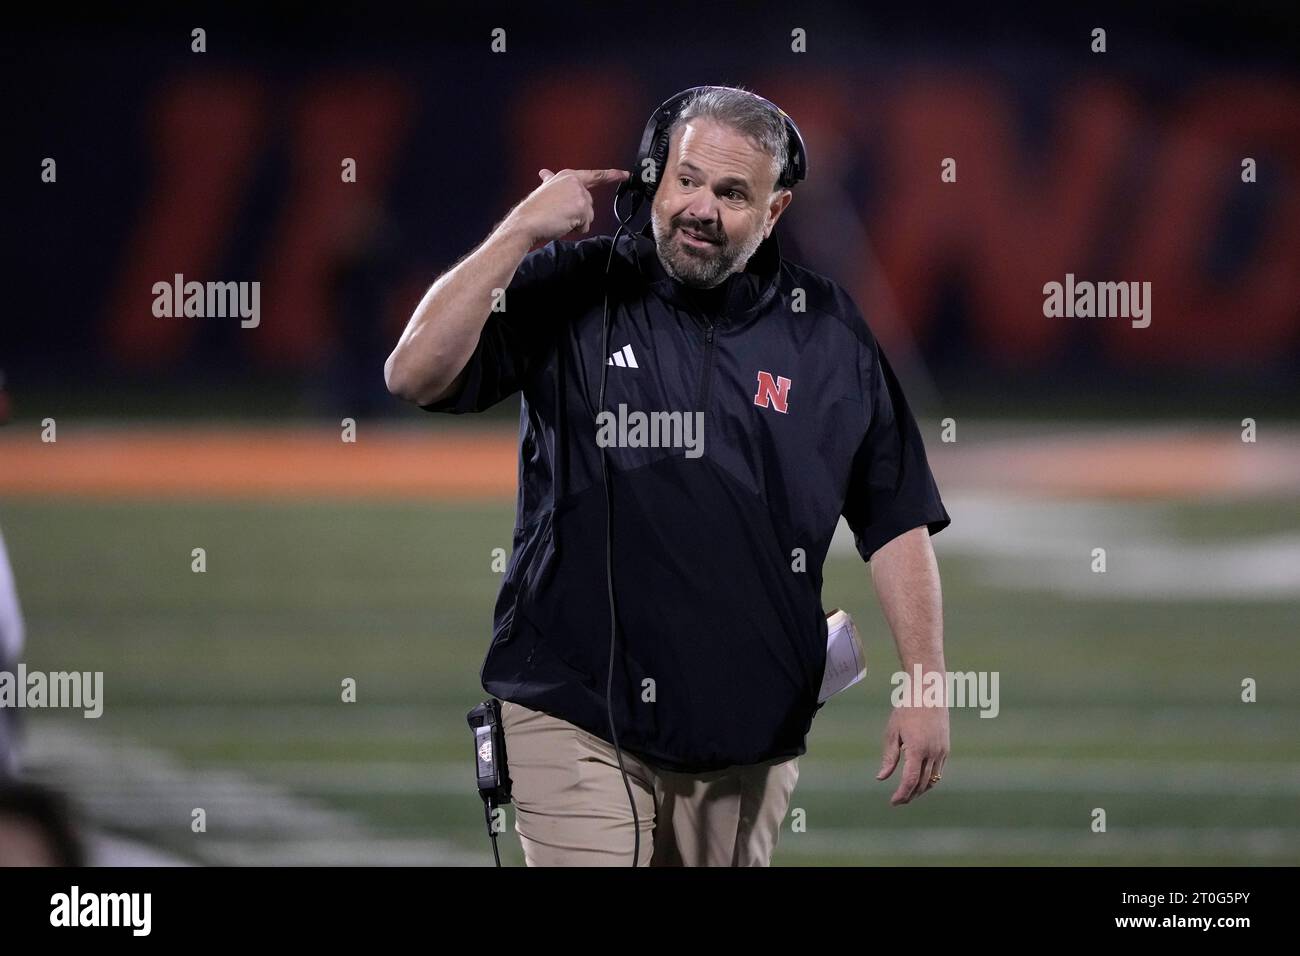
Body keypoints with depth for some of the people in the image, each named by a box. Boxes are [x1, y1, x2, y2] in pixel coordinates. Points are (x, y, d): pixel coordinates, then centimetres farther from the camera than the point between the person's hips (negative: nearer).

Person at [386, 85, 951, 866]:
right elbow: (416, 376, -12)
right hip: (578, 719, -3)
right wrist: (524, 231, -14)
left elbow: (898, 523, 7)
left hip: (752, 736, 3)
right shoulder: (571, 293, -1)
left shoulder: (830, 333, 5)